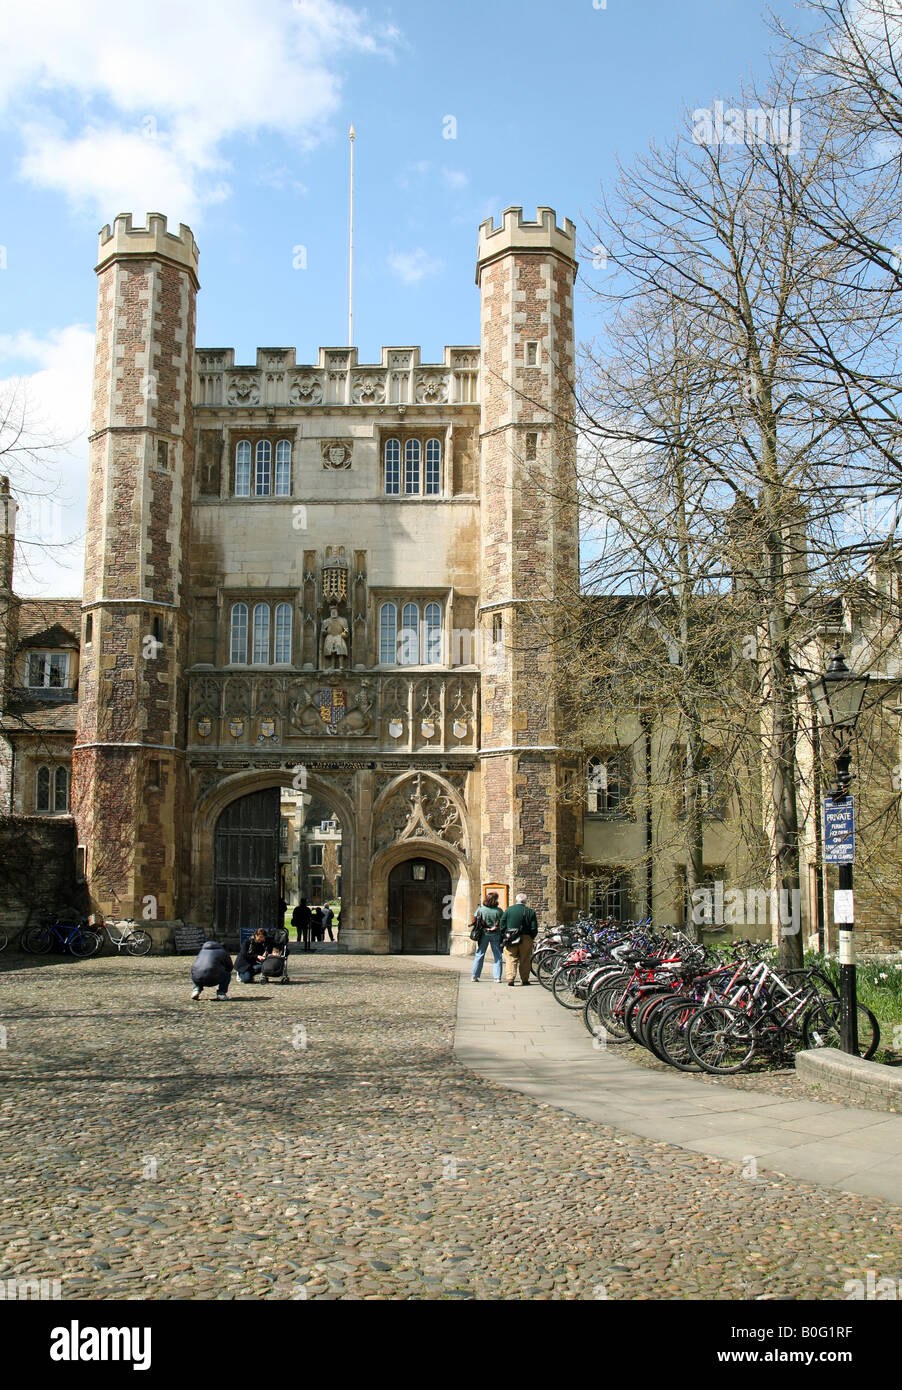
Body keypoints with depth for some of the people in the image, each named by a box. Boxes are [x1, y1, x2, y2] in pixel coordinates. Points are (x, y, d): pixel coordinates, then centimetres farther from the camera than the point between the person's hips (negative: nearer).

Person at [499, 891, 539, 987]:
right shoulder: (530, 912, 0)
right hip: (526, 938, 1)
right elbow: (534, 929, 0)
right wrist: (531, 938, 15)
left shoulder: (508, 910, 0)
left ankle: (510, 979, -10)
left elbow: (502, 926, 1)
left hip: (510, 939, -1)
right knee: (524, 960, 11)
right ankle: (524, 980, 16)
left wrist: (504, 938, 11)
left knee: (511, 959, 2)